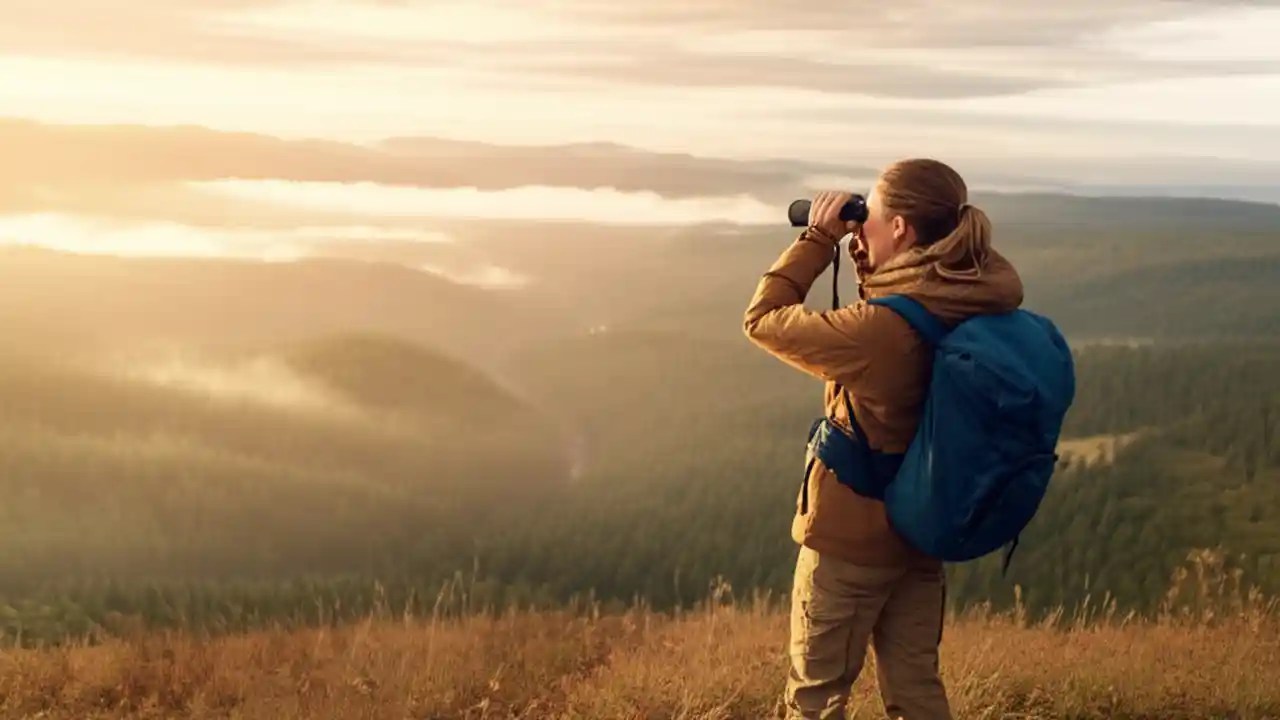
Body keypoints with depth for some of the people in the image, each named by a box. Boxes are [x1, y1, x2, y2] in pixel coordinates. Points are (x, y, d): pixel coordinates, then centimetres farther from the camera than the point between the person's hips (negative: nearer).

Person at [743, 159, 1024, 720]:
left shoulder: (878, 328, -29)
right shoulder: (982, 304, -7)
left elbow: (763, 319, -16)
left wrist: (818, 238, -10)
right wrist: (866, 263, 0)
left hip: (852, 537, -7)